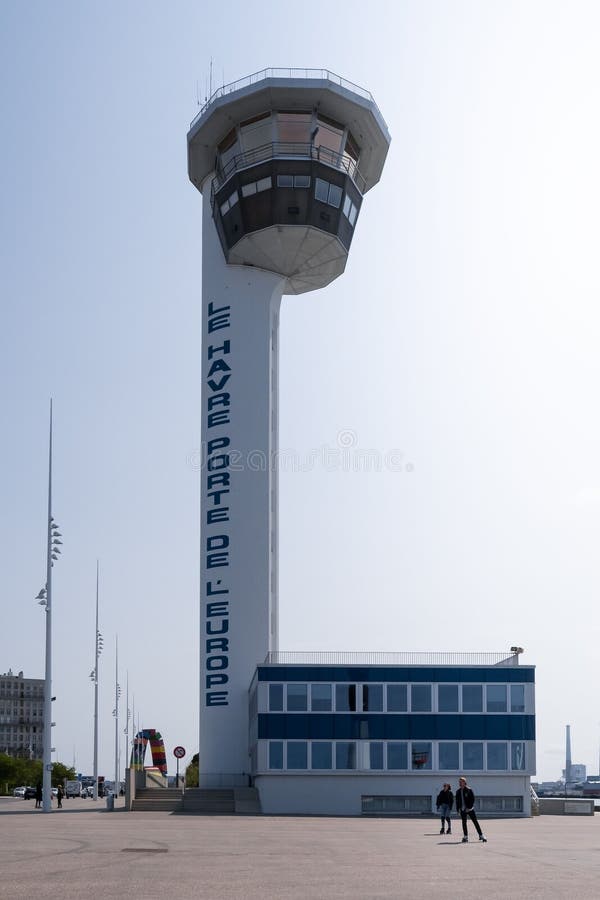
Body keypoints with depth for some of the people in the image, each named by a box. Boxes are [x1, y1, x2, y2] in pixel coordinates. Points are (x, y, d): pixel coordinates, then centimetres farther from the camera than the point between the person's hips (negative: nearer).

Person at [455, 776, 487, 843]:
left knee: (475, 822, -3)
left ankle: (481, 836, 1)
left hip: (470, 809, -5)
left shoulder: (469, 790, -7)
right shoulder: (458, 791, 8)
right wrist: (457, 809, 5)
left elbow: (473, 799, -10)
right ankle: (465, 836, 11)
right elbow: (457, 801, 14)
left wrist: (469, 807, -16)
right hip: (462, 810, 5)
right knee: (464, 823, 4)